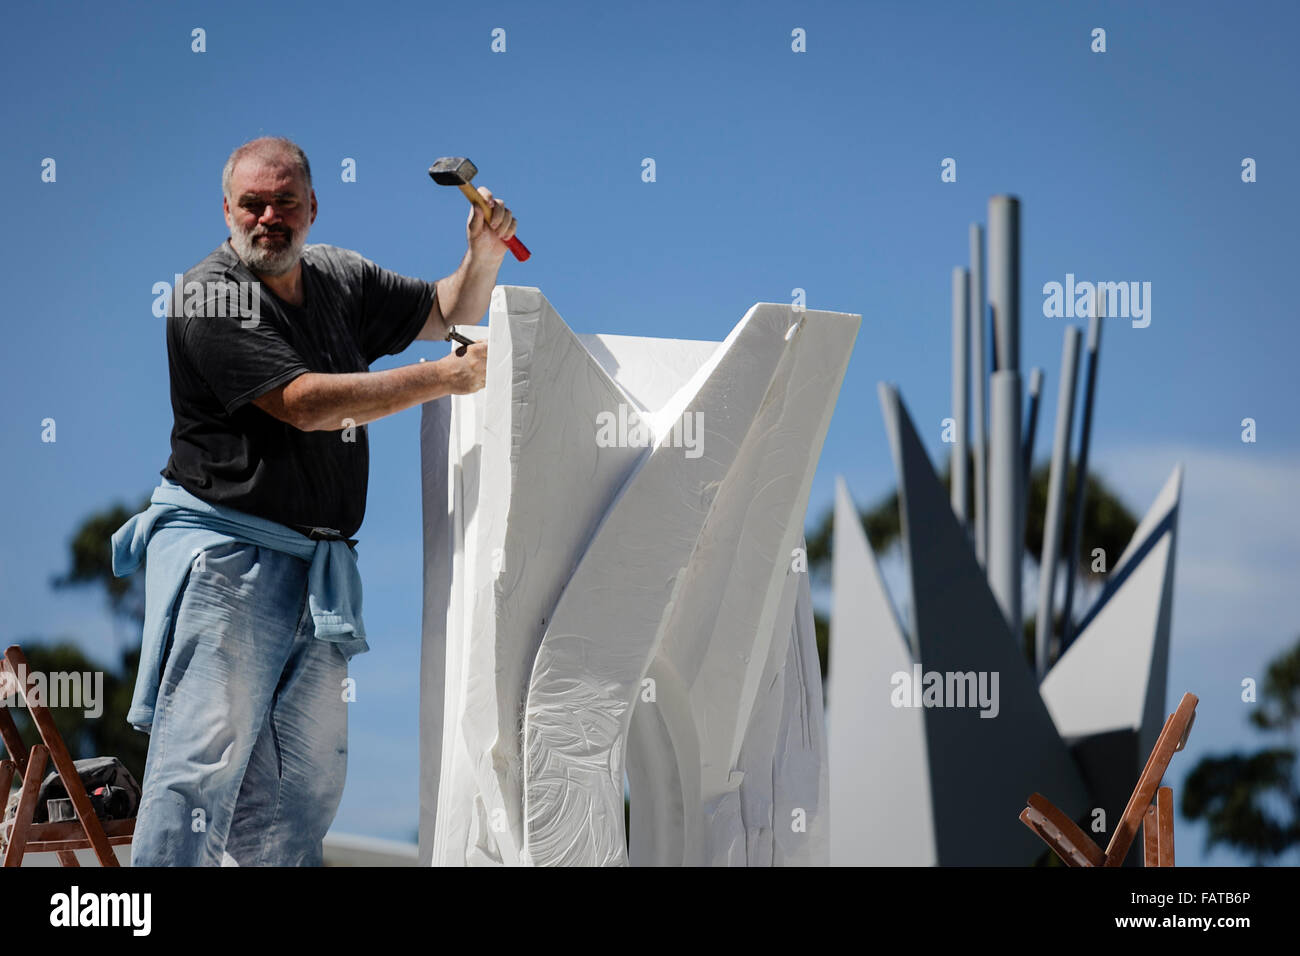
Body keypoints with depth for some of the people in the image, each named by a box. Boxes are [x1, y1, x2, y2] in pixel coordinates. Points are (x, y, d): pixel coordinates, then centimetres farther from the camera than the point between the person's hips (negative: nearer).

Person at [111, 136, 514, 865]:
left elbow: (445, 313, 24)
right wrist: (449, 378, -17)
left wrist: (485, 254, 2)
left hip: (319, 570, 7)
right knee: (204, 761, -13)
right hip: (226, 554, -7)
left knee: (306, 781, 7)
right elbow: (304, 402, -19)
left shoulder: (338, 278, 12)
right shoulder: (210, 299, -9)